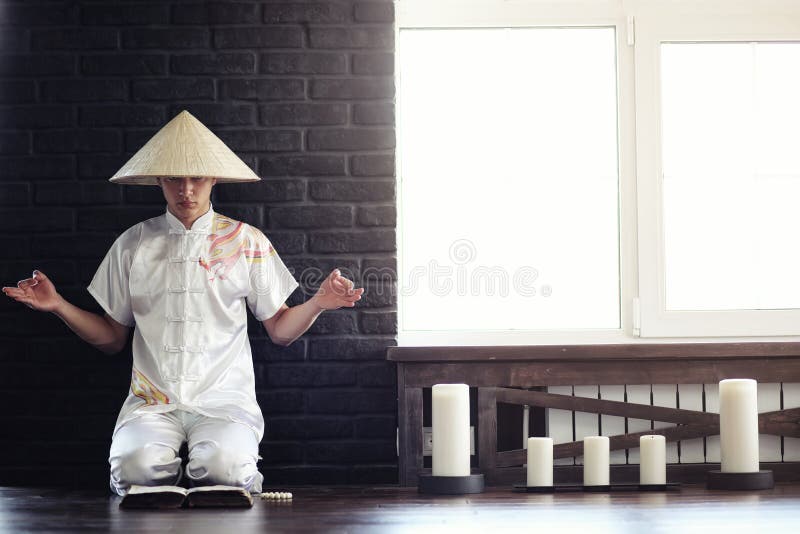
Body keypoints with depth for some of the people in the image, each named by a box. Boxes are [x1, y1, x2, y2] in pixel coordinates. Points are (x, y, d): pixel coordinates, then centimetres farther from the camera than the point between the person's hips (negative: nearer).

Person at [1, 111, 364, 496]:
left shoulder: (248, 242, 9)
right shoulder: (133, 244, 12)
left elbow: (280, 330, 11)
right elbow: (112, 337, 16)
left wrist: (318, 303, -9)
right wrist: (58, 305, 2)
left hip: (224, 399, -1)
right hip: (152, 402, 1)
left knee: (223, 465, -32)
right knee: (137, 464, -31)